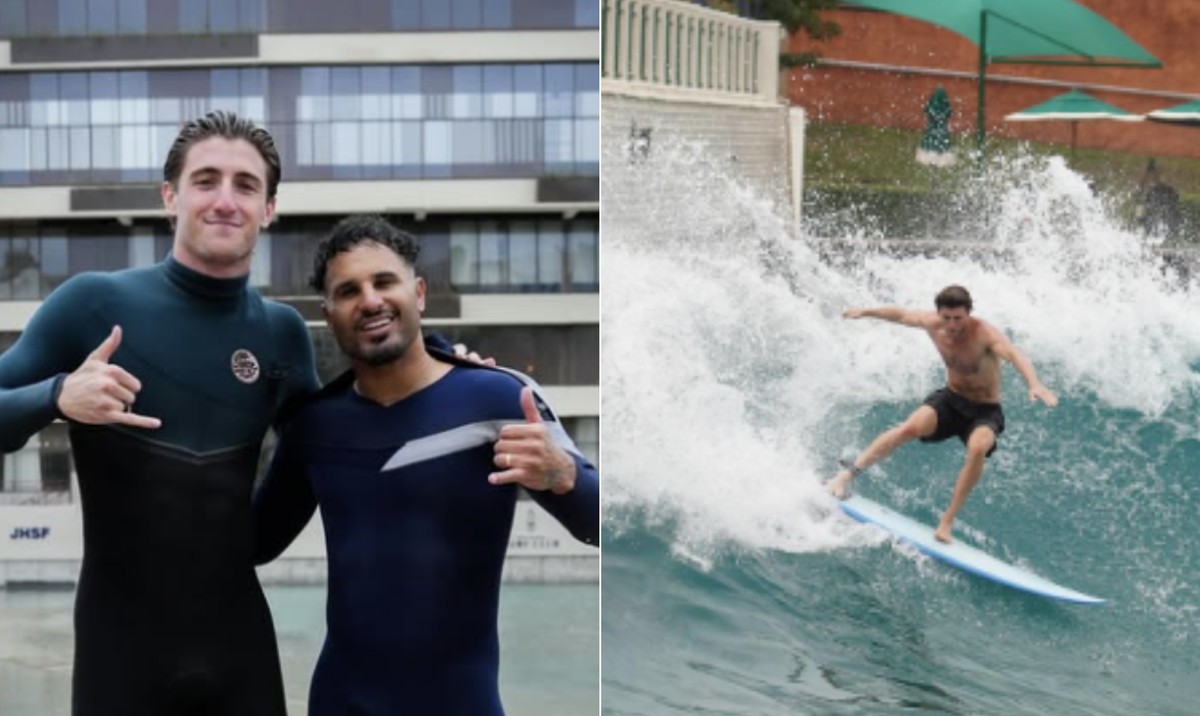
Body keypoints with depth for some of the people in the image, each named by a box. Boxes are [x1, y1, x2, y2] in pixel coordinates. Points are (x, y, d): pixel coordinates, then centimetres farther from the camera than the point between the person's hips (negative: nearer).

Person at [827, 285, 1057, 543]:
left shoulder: (984, 333, -26)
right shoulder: (932, 324, -10)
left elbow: (1013, 354, -45)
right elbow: (902, 315, 10)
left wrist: (1034, 384, -64)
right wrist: (866, 312, 25)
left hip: (985, 411, -3)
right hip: (950, 399, 3)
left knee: (978, 448, -34)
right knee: (910, 427, -25)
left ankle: (946, 521, -23)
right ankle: (848, 473, -13)